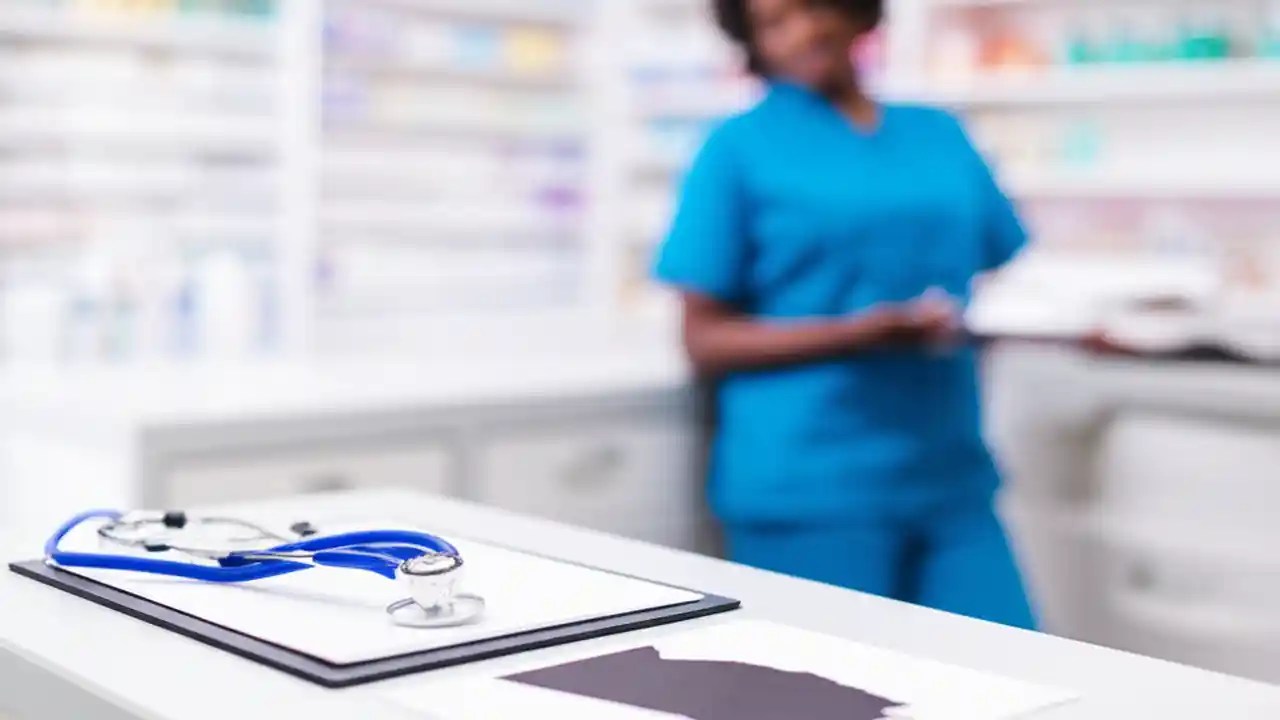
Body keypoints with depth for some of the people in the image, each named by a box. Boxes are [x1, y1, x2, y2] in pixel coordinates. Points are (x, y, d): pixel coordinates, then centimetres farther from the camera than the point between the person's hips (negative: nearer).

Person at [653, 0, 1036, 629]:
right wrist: (855, 333, -16)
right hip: (807, 489, -4)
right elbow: (706, 340, -3)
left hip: (949, 478, 4)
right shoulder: (740, 147, 0)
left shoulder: (942, 134, 14)